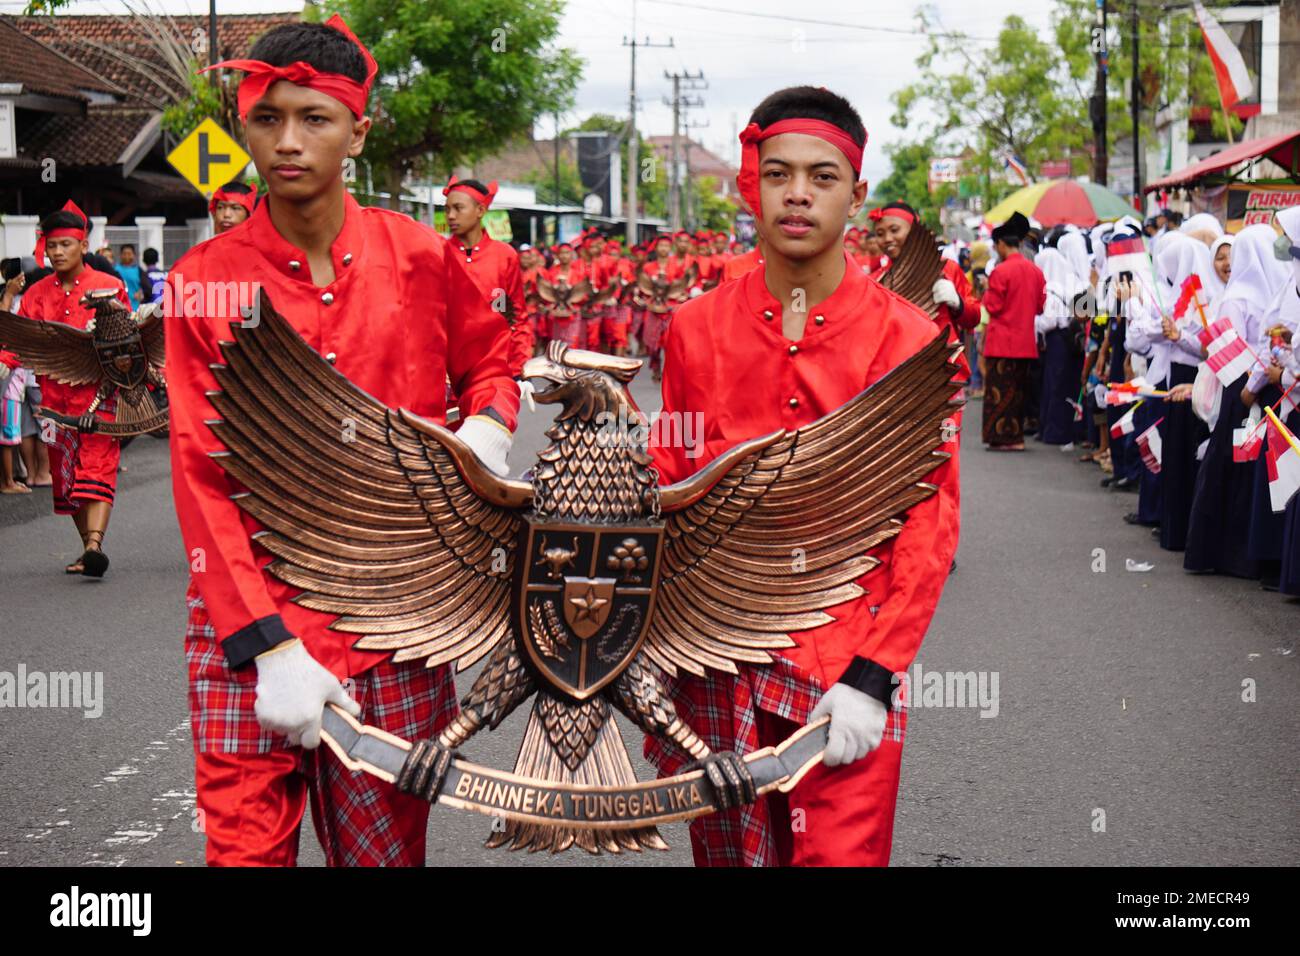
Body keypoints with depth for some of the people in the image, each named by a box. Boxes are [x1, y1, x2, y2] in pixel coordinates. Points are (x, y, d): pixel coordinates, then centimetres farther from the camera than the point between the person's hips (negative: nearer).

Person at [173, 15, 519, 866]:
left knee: (388, 848, 9)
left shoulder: (419, 259, 2)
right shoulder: (204, 282, -3)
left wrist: (486, 427, -4)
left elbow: (491, 358, 21)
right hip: (250, 631, -1)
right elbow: (201, 479, -6)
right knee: (245, 844, -1)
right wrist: (270, 646, -14)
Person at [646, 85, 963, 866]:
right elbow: (666, 492, 10)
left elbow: (931, 524, -5)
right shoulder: (697, 329, 3)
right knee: (726, 853, 13)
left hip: (845, 665, -2)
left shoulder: (906, 338, -5)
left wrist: (873, 676, -13)